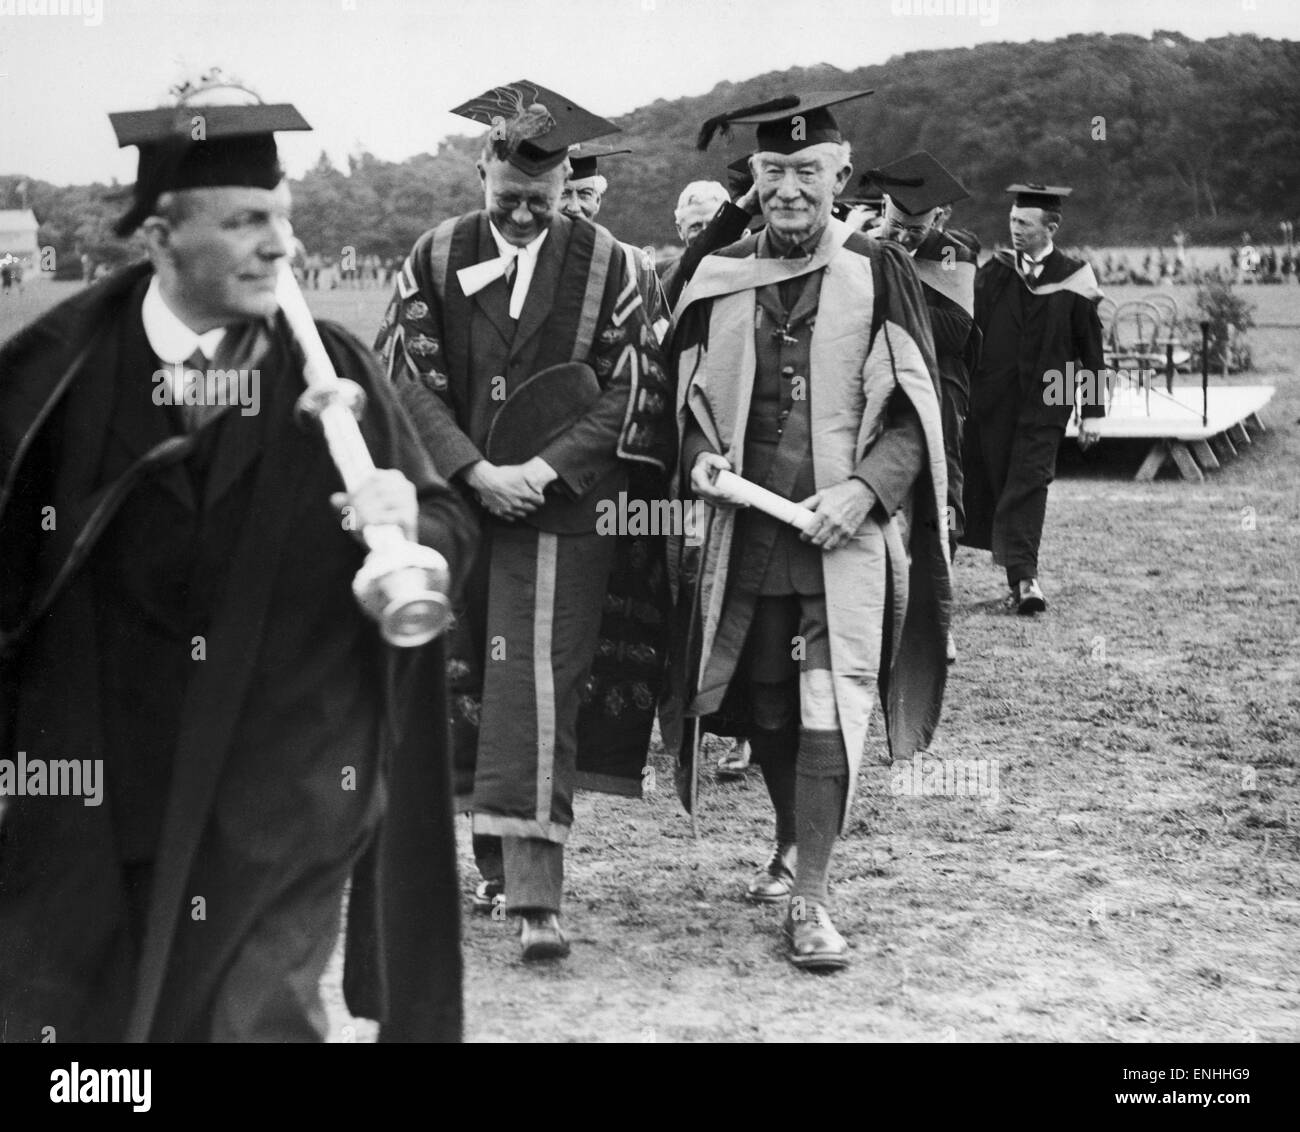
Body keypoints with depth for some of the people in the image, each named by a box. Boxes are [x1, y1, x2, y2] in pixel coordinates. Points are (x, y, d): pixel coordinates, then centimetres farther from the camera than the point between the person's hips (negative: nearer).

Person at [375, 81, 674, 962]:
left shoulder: (603, 263, 0)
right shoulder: (437, 258, 5)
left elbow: (633, 389, -1)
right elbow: (408, 381, 0)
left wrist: (539, 470, -12)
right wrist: (476, 472, -13)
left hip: (560, 513, -3)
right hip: (452, 505, 3)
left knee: (537, 695, -11)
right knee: (463, 688, 10)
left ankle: (536, 895, -13)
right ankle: (497, 862, 27)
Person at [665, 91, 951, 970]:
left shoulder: (878, 273, -2)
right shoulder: (718, 278, 7)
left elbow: (918, 411, -3)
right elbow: (688, 397, 15)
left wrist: (865, 487, -16)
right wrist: (701, 456, -5)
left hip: (845, 532, -3)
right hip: (743, 528, 4)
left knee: (829, 708, -9)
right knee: (764, 704, 13)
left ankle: (810, 897, -2)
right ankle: (796, 845, 37)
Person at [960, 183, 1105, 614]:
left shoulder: (1074, 278, 1)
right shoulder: (994, 272, 5)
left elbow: (1091, 350, 4)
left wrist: (1092, 413, 2)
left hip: (1044, 400, -3)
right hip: (993, 398, 3)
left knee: (1029, 483, -11)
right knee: (999, 482, 4)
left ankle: (1024, 577, -15)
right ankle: (1022, 579, 13)